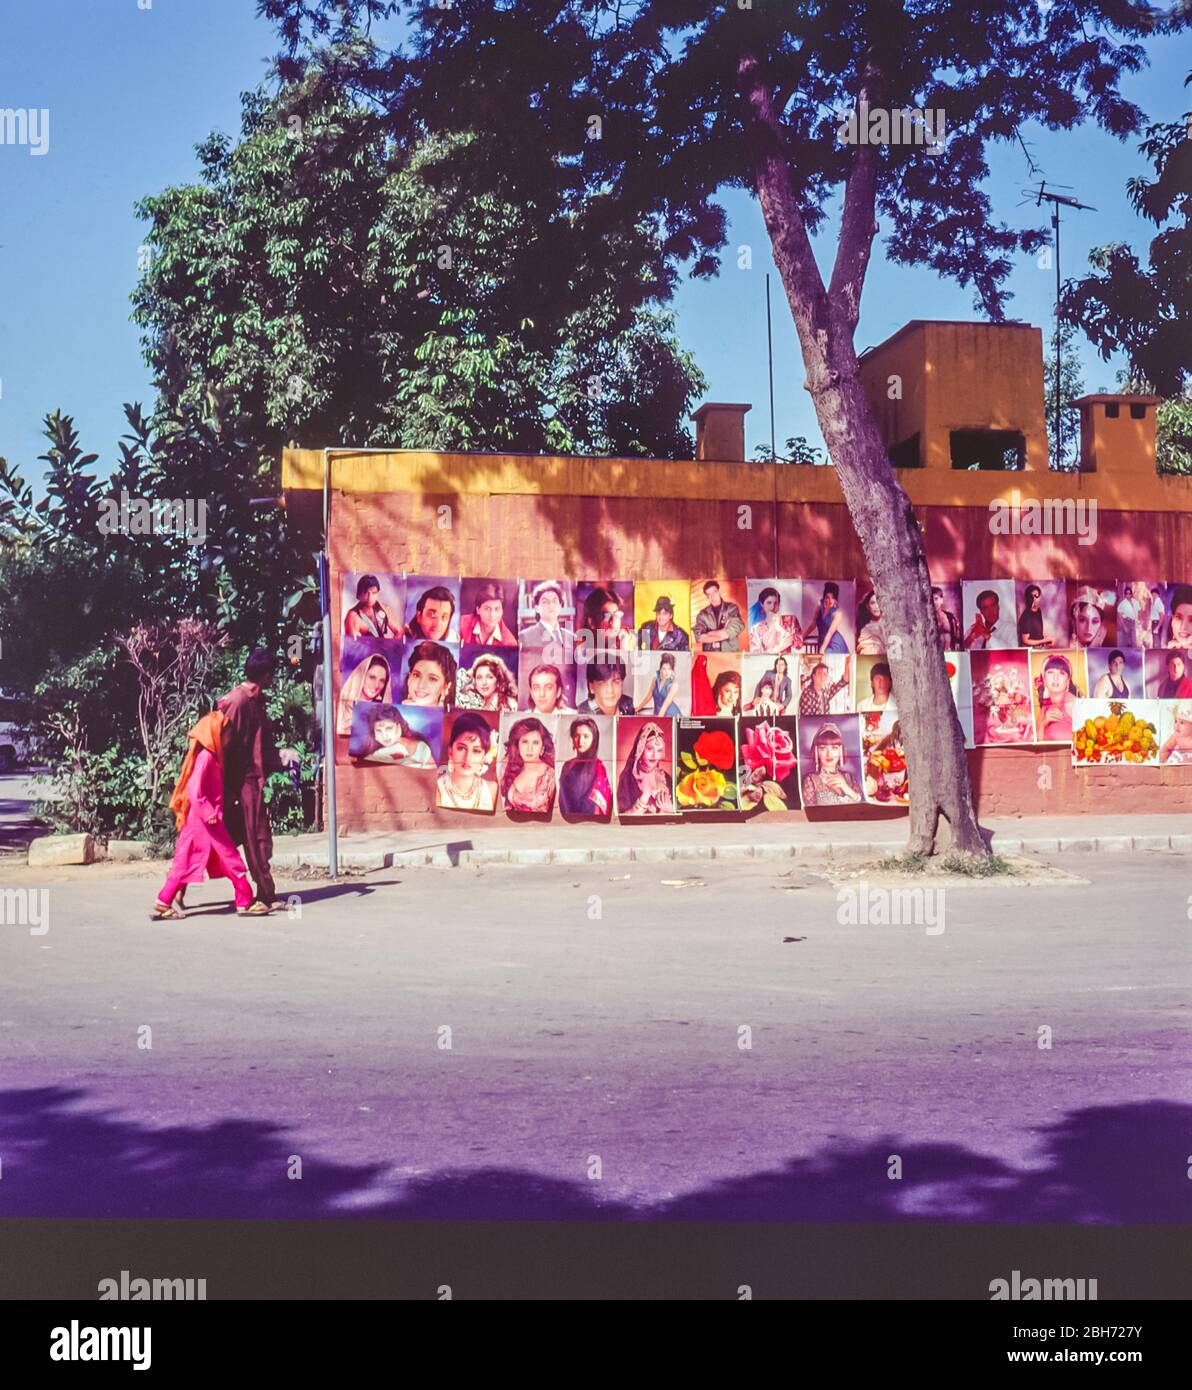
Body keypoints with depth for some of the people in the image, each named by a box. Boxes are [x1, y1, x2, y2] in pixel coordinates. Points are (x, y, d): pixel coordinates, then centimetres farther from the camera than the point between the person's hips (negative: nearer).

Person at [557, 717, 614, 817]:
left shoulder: (598, 766, -4)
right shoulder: (568, 765, 10)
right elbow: (563, 799, 11)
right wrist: (565, 816, -1)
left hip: (589, 818, -4)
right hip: (567, 819, 4)